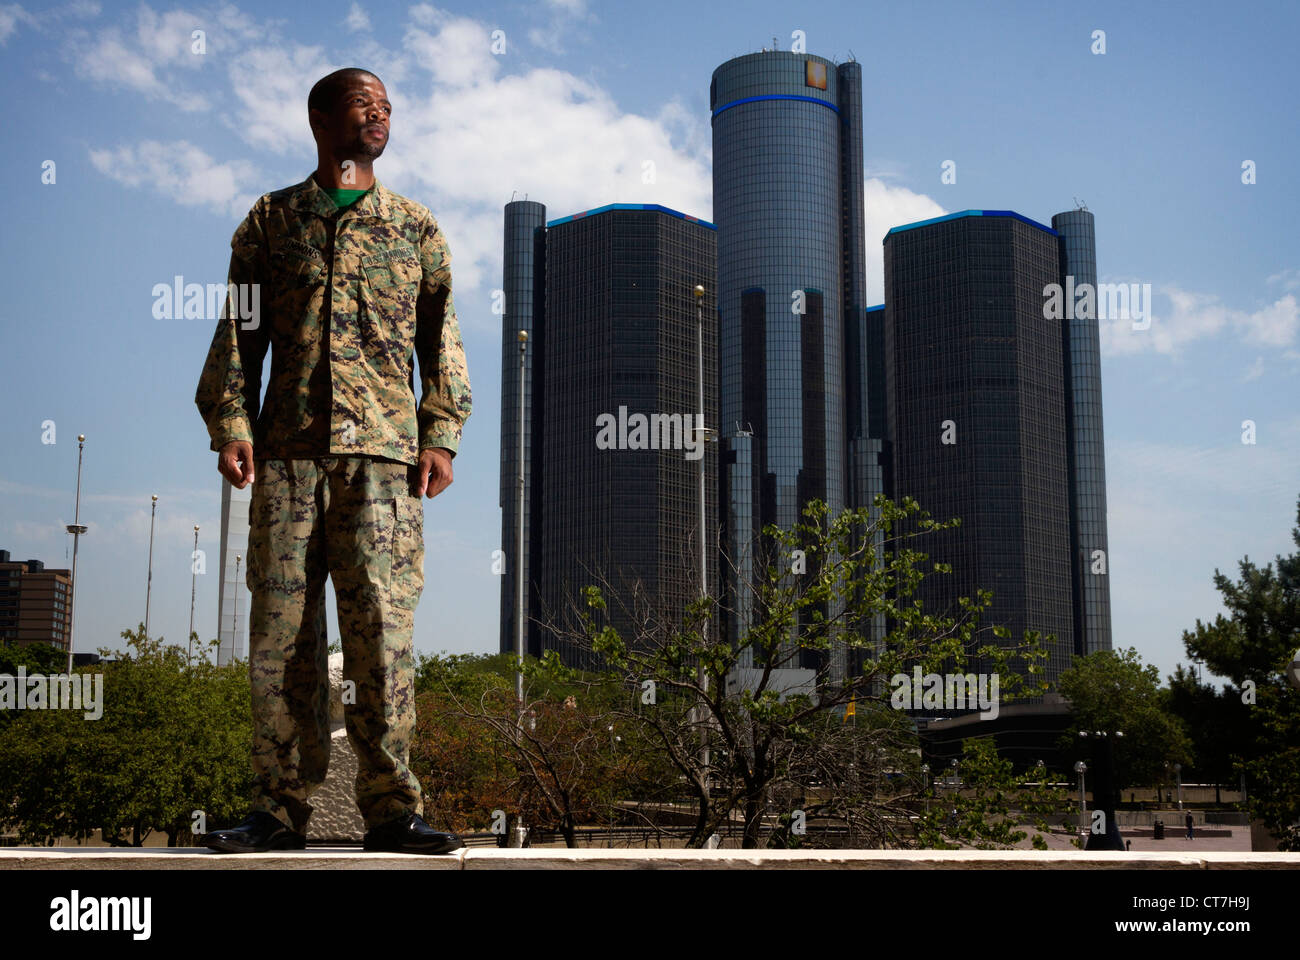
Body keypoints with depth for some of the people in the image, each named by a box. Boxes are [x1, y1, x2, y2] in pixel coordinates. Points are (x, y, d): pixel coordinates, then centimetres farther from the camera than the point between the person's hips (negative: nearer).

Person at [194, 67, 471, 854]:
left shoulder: (415, 227, 16)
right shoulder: (271, 220, 16)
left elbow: (442, 341, 13)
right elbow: (239, 330, 11)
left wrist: (441, 436, 1)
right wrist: (230, 424, -2)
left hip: (382, 451, 0)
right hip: (288, 450, 1)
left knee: (383, 627, -6)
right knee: (282, 627, -1)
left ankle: (391, 809, -1)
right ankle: (282, 810, 5)